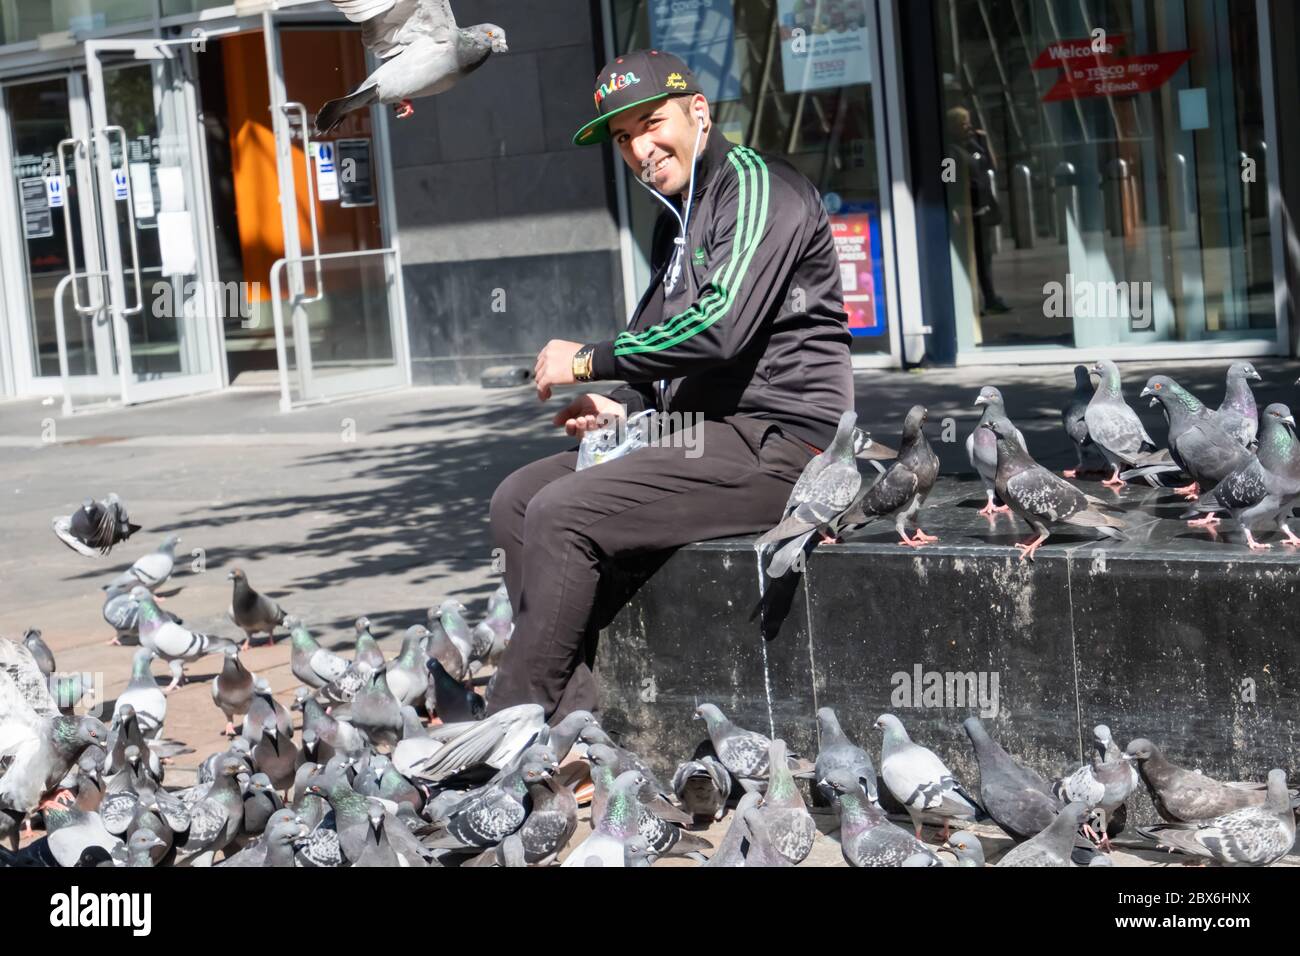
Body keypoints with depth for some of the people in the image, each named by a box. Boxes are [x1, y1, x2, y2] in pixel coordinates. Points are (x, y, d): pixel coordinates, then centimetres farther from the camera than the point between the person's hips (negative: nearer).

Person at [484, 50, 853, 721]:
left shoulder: (759, 189, -10)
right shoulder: (676, 221, 20)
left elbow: (720, 326, -23)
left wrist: (588, 361, -13)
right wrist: (623, 406, 6)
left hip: (772, 443, -10)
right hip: (700, 436, 10)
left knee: (563, 513, -21)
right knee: (517, 501, 1)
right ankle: (572, 723, -7)